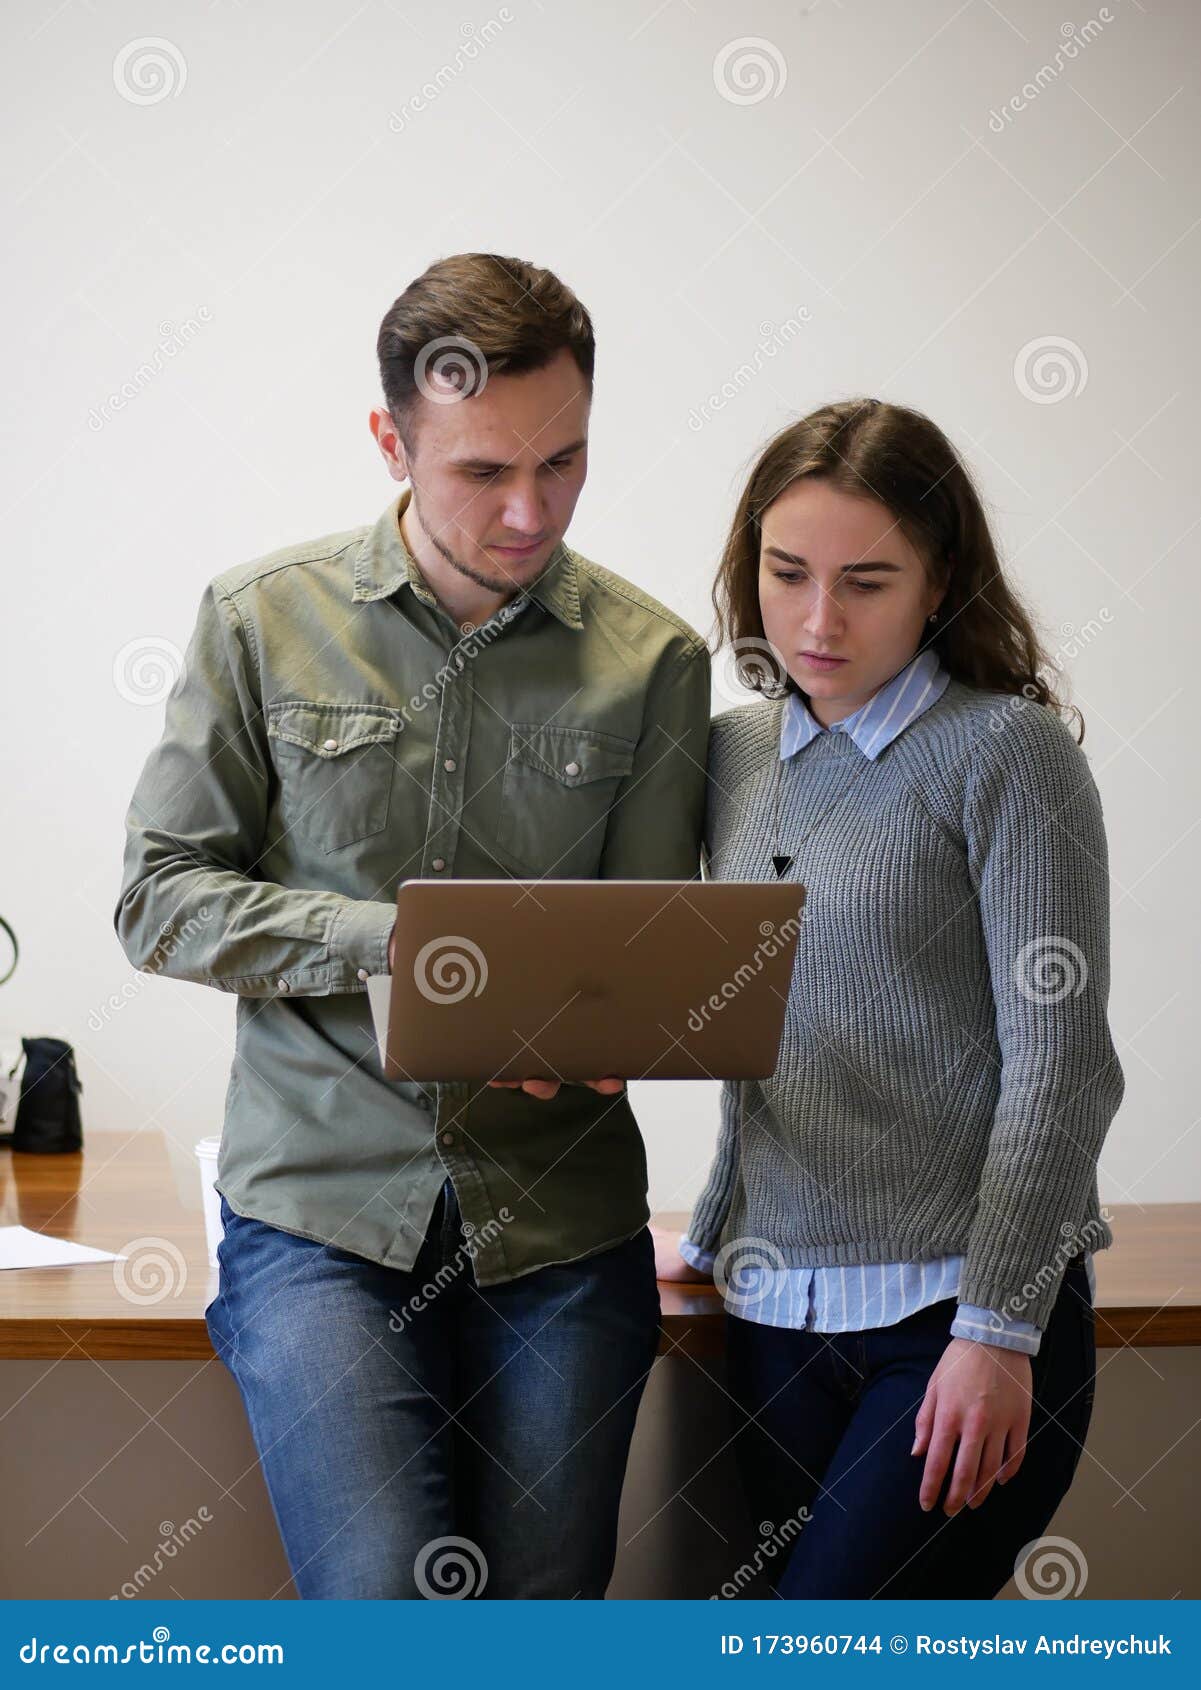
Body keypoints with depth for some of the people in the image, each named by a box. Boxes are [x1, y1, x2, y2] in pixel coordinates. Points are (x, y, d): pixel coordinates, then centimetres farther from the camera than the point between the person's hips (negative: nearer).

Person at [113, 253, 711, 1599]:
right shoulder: (266, 619, 1)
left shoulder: (653, 661, 3)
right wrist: (394, 939, -14)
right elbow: (160, 896, 0)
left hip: (560, 1222, 2)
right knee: (391, 1606, -14)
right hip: (321, 1204, -1)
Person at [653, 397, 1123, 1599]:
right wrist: (716, 1233, 21)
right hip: (780, 1312, 5)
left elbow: (1058, 1062, -10)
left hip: (958, 1312, -5)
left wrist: (999, 1330, -13)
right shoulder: (736, 755, 11)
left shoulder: (1007, 753, -7)